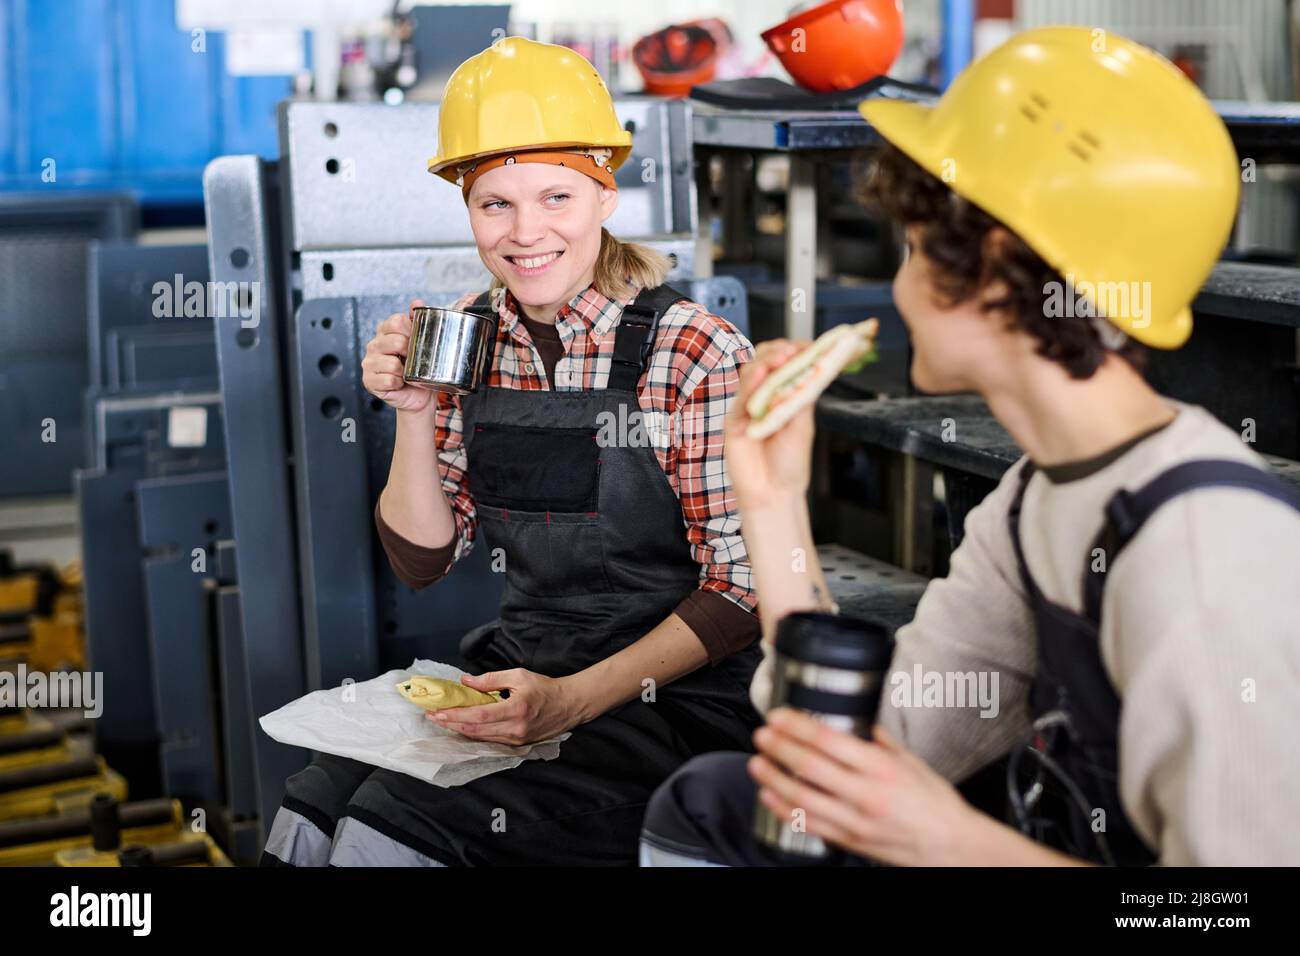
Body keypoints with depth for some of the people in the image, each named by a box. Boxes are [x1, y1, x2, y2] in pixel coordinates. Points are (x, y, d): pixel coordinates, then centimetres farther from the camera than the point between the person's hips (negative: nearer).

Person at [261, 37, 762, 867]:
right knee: (310, 813, -16)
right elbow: (424, 560, 7)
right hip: (517, 672, 5)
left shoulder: (698, 356, -14)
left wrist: (574, 699, -21)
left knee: (386, 830, -20)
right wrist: (414, 414, -9)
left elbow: (744, 589, -12)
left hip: (669, 699, -5)